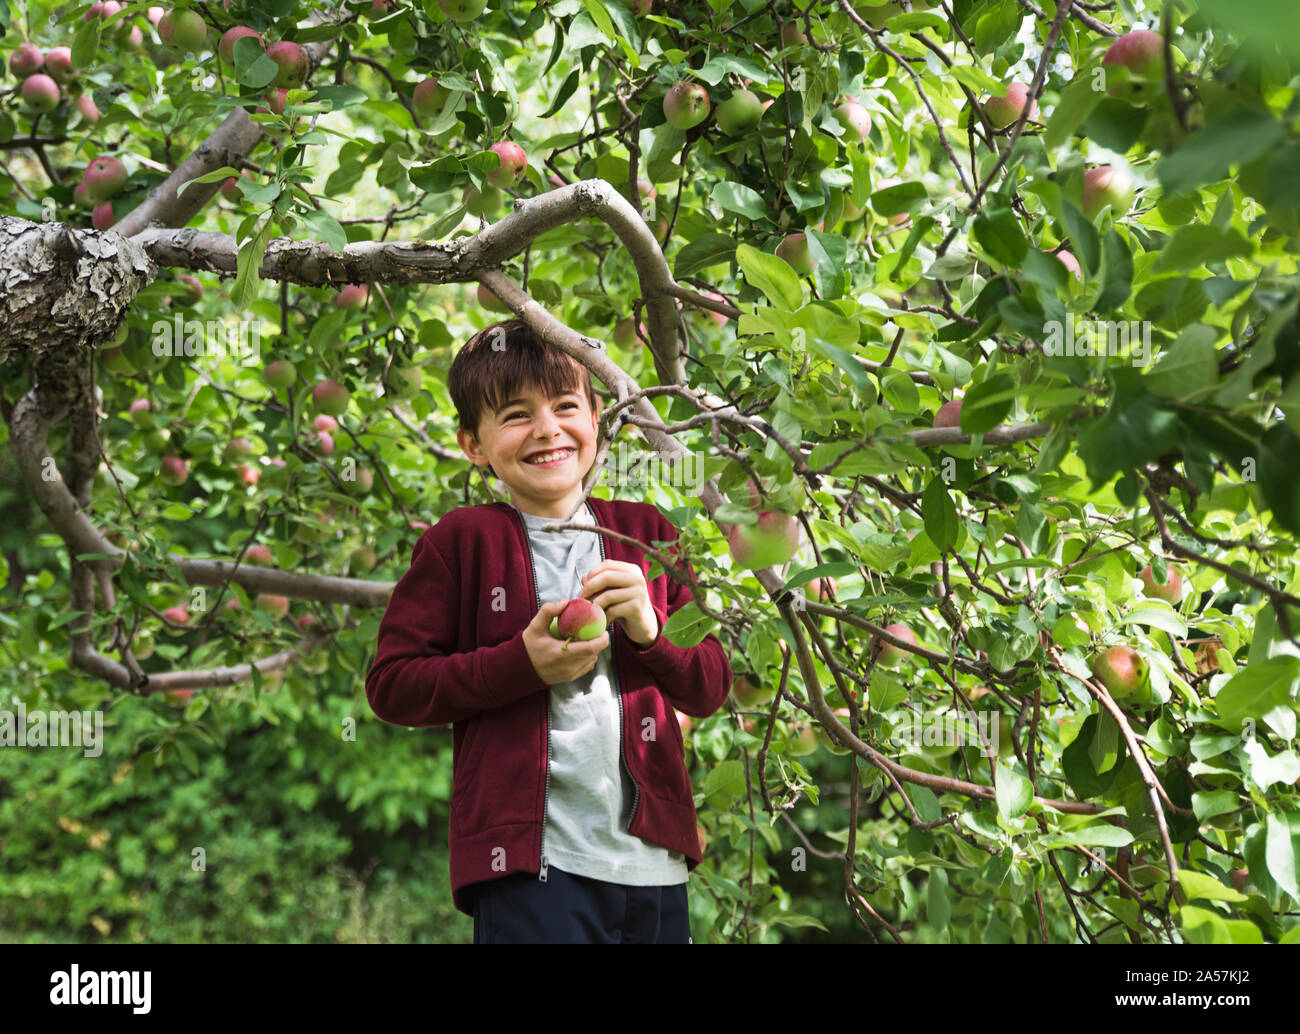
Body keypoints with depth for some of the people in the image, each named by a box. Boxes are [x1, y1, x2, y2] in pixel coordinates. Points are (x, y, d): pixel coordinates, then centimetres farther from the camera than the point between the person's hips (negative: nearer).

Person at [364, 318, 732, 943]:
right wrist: (523, 663, -14)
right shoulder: (463, 540, 0)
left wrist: (648, 628, -9)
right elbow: (390, 685, -4)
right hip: (529, 865, -4)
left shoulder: (645, 533, 11)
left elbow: (710, 690, 10)